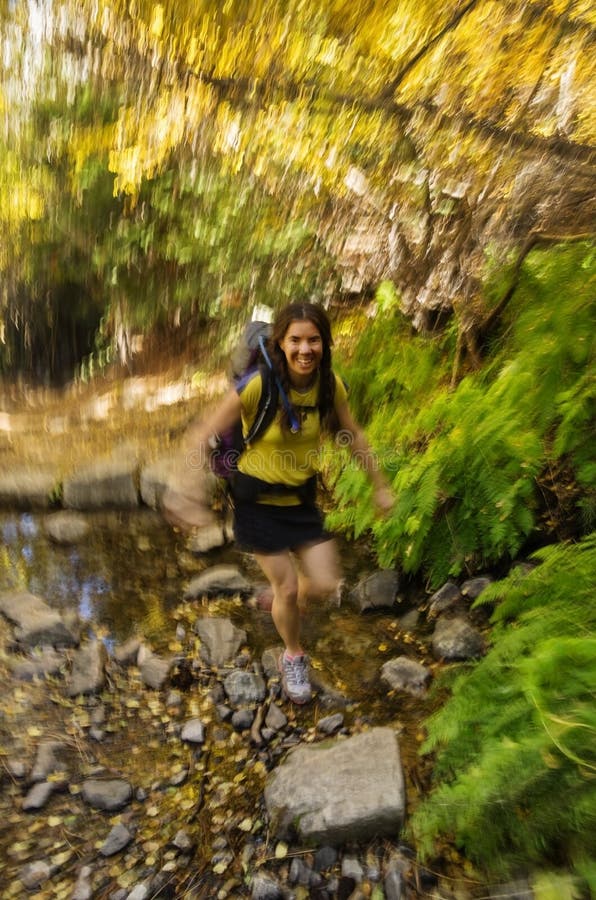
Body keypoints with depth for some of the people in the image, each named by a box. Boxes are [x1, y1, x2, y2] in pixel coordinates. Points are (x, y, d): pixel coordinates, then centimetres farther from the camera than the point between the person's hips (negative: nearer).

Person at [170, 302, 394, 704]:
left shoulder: (331, 385, -12)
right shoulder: (257, 386, -25)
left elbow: (354, 437, 3)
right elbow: (204, 436, -20)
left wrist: (381, 486, 9)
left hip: (302, 498, 4)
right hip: (259, 500, -4)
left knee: (326, 584, 4)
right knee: (287, 587, 5)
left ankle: (287, 604, 42)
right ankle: (293, 656, 38)